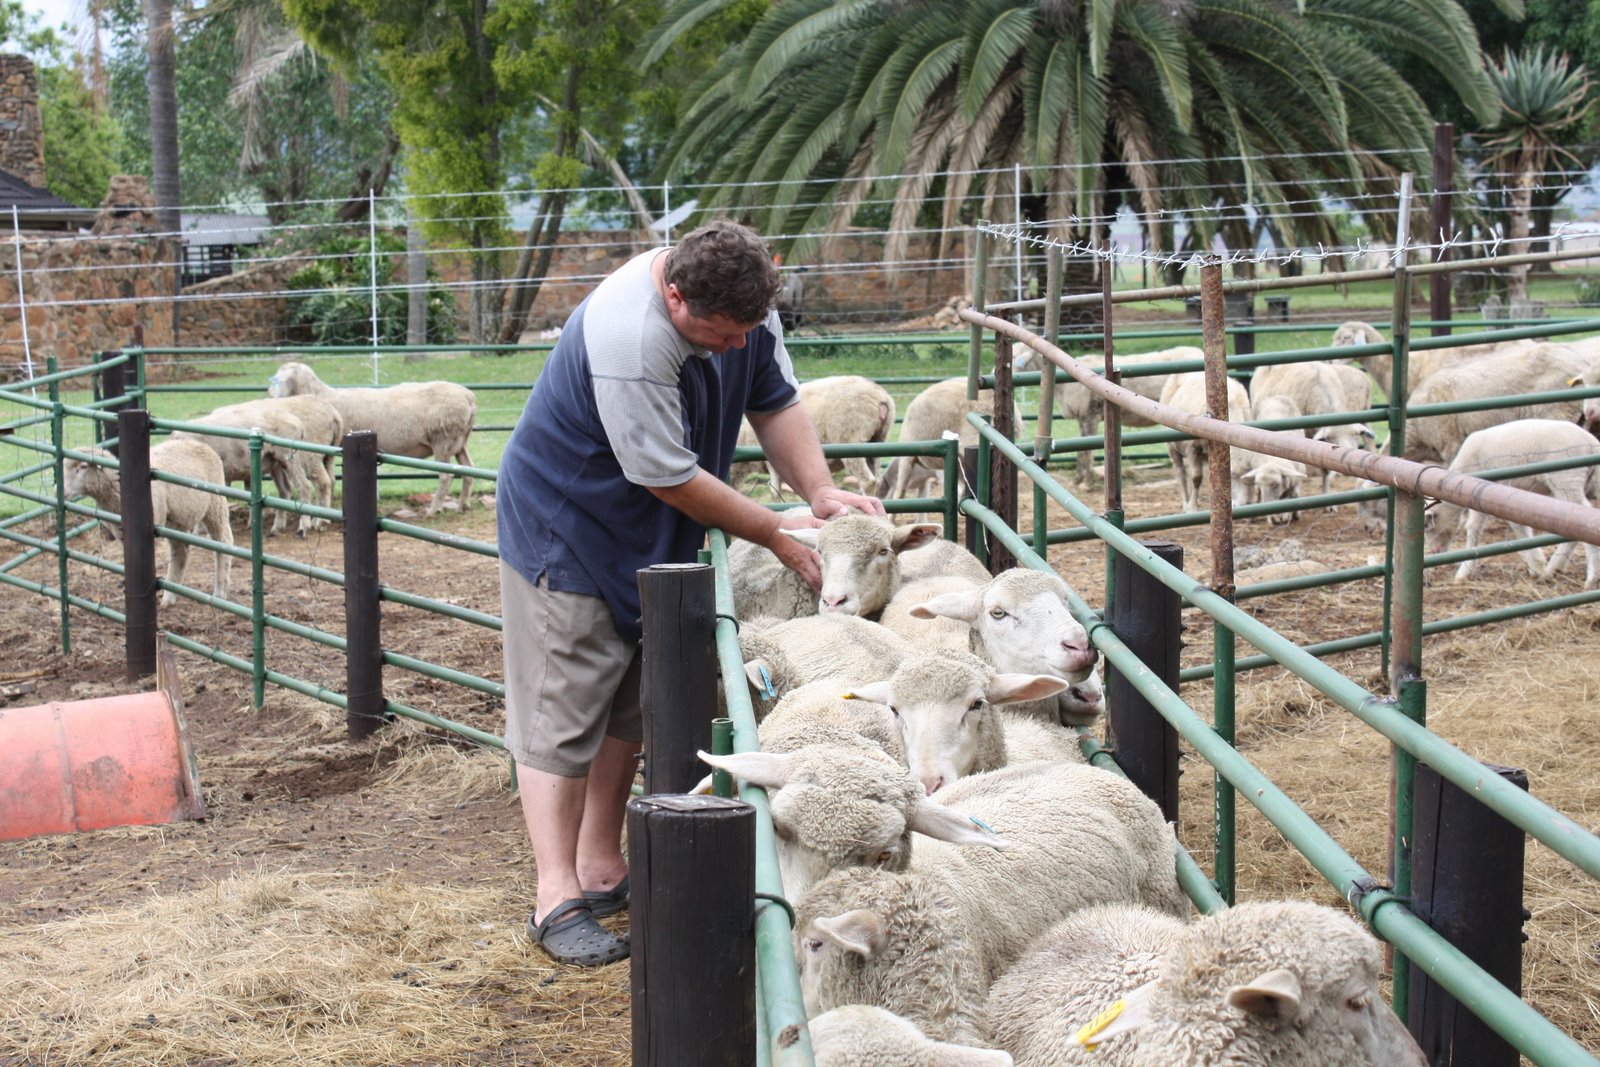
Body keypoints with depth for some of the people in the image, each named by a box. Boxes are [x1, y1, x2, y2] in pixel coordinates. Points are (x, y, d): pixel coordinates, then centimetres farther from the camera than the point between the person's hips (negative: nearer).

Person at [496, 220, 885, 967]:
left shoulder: (741, 305, -9)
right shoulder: (629, 341, -34)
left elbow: (775, 401, 1)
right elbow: (672, 479, -29)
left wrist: (821, 493, -16)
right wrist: (777, 533, -20)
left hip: (647, 539, 9)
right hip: (565, 531, -8)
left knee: (630, 705, 13)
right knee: (561, 709, -6)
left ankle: (602, 871, 24)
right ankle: (556, 898, -3)